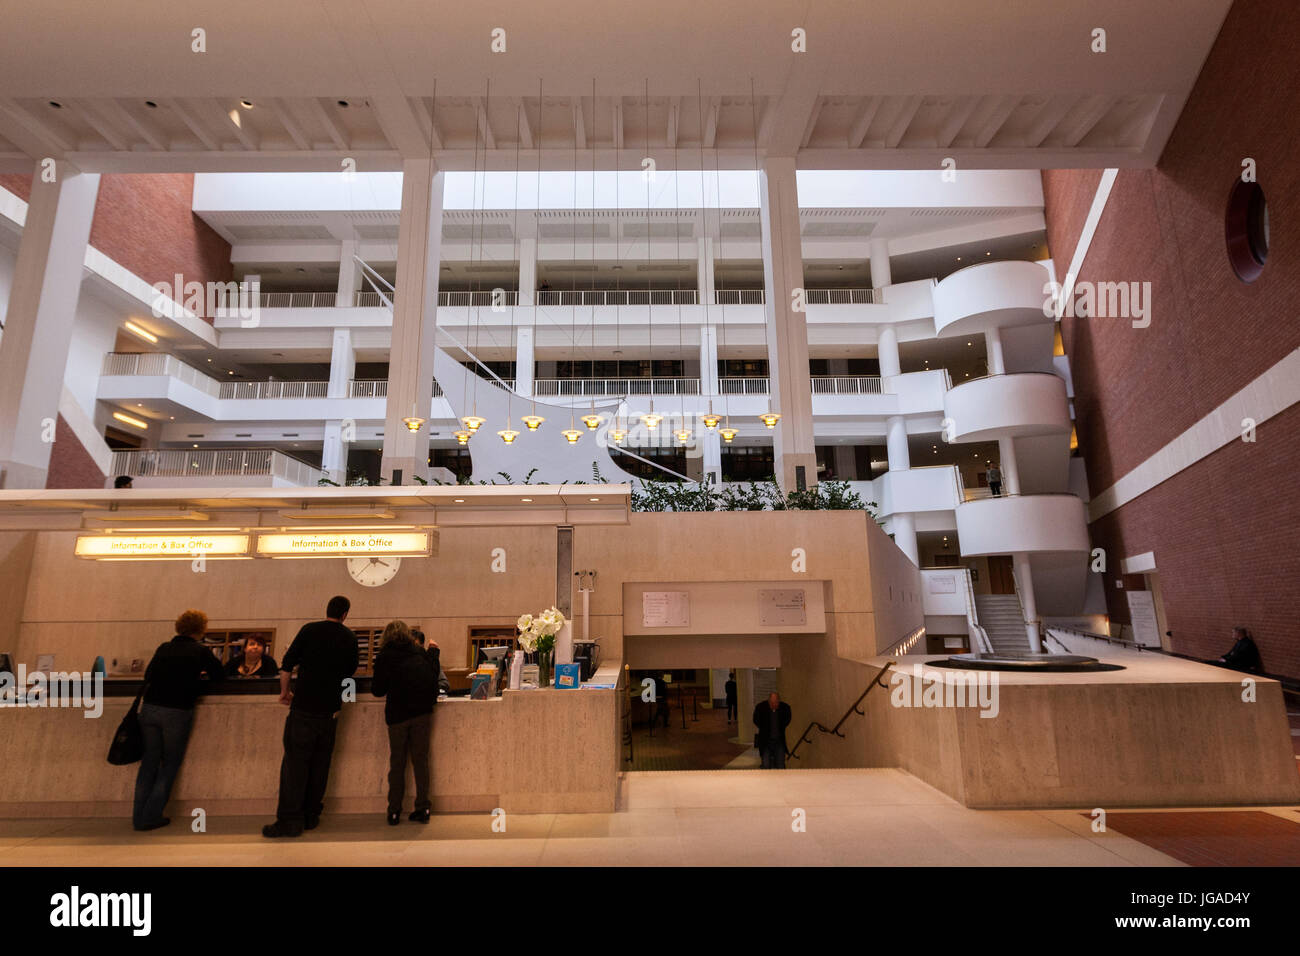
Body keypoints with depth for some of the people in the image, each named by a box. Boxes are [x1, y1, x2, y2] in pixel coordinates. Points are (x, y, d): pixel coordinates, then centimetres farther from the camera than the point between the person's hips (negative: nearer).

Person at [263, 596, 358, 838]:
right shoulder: (350, 638, 5)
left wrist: (284, 692, 10)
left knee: (295, 761, 2)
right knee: (320, 763, 12)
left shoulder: (310, 630, -1)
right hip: (330, 709, 3)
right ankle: (311, 816, 18)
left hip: (304, 707, -2)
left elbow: (287, 664, -3)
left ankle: (290, 820, 1)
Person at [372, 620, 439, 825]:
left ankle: (394, 811, 12)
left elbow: (378, 690, 1)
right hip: (422, 711, 2)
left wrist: (374, 685, 22)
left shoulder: (384, 657, 0)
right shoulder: (420, 652, 8)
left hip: (398, 713, -2)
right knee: (421, 760, 9)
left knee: (397, 763, 10)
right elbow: (434, 676, 10)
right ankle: (423, 808, 9)